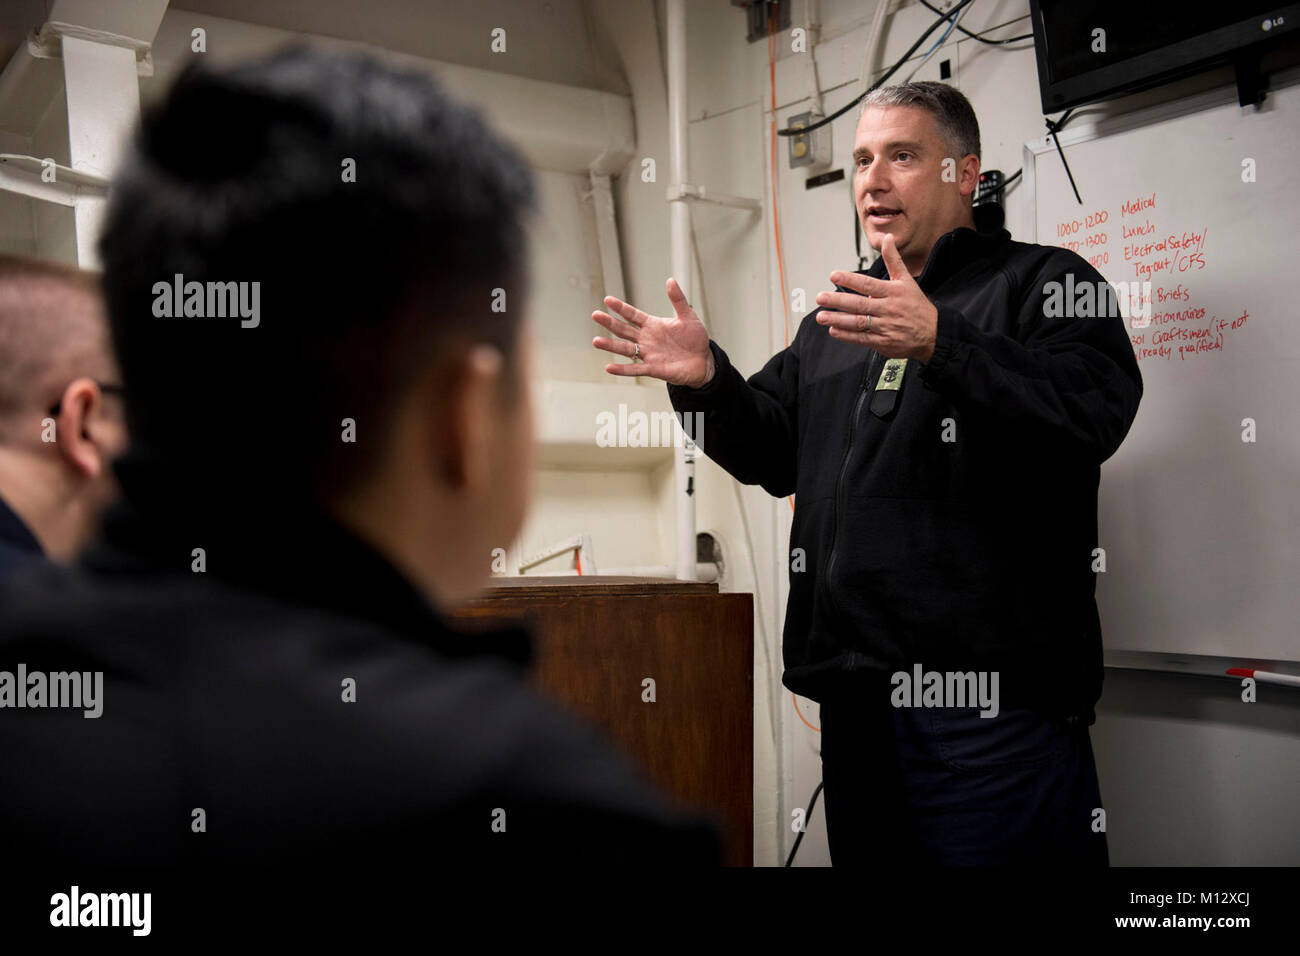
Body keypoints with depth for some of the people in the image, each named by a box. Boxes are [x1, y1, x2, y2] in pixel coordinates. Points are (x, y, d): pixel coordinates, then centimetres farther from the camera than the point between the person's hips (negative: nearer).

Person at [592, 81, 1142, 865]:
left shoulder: (1043, 283, 1)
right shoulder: (836, 317, 22)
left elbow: (1094, 411, -17)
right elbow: (774, 453, 21)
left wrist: (940, 344, -29)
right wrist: (706, 381, 3)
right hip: (854, 689, 7)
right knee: (867, 851, 15)